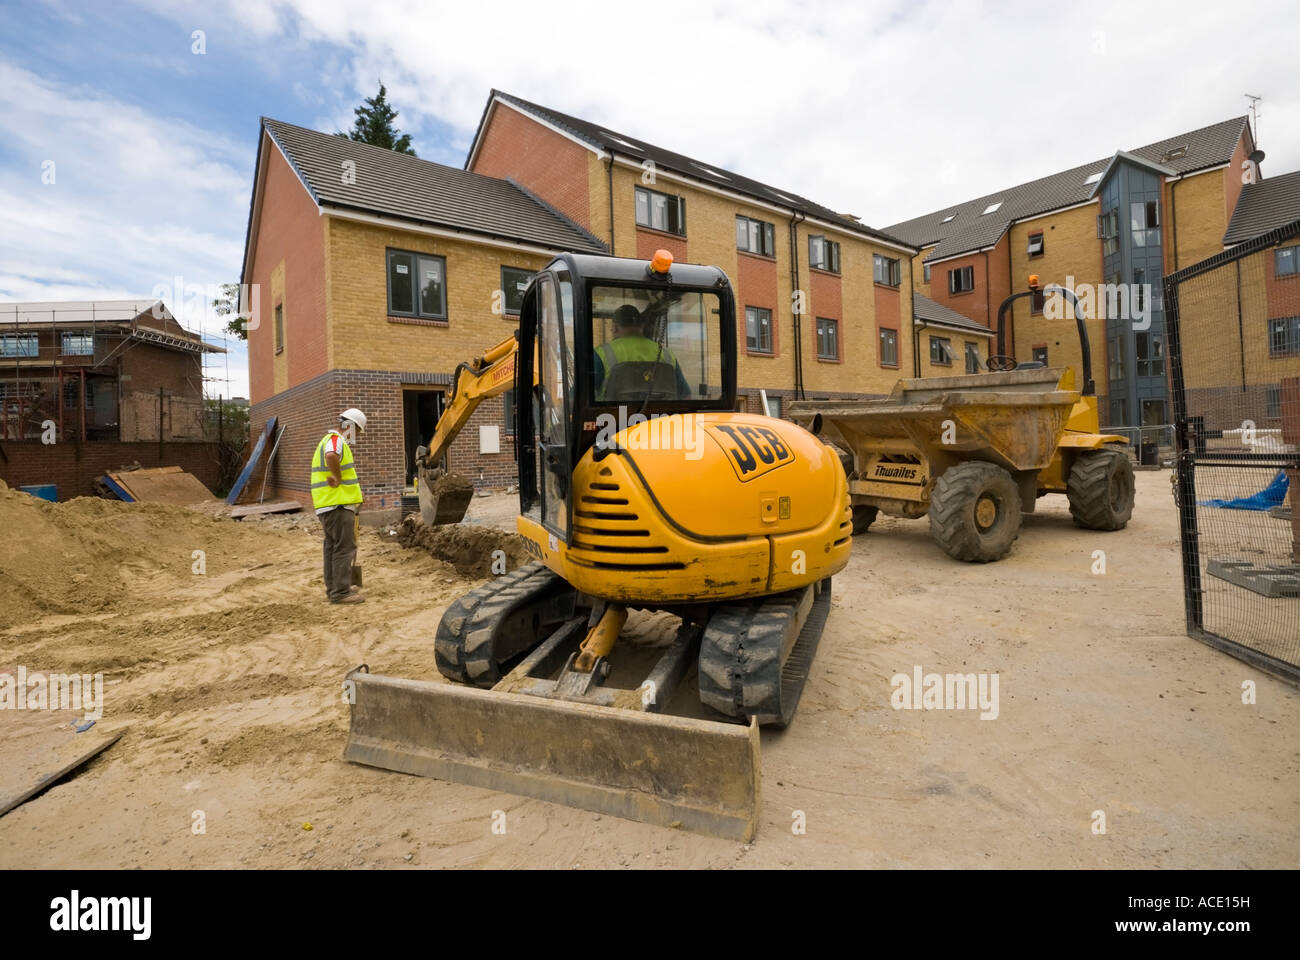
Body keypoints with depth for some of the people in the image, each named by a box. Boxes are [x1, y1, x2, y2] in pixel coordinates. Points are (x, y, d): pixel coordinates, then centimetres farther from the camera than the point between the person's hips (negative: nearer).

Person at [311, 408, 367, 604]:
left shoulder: (328, 439, 22)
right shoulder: (336, 440, -12)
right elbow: (331, 456, -36)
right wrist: (338, 477, -23)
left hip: (328, 504, 11)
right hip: (338, 504, -11)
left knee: (332, 546, 14)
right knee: (345, 547, -8)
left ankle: (332, 588, 22)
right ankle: (341, 592, -7)